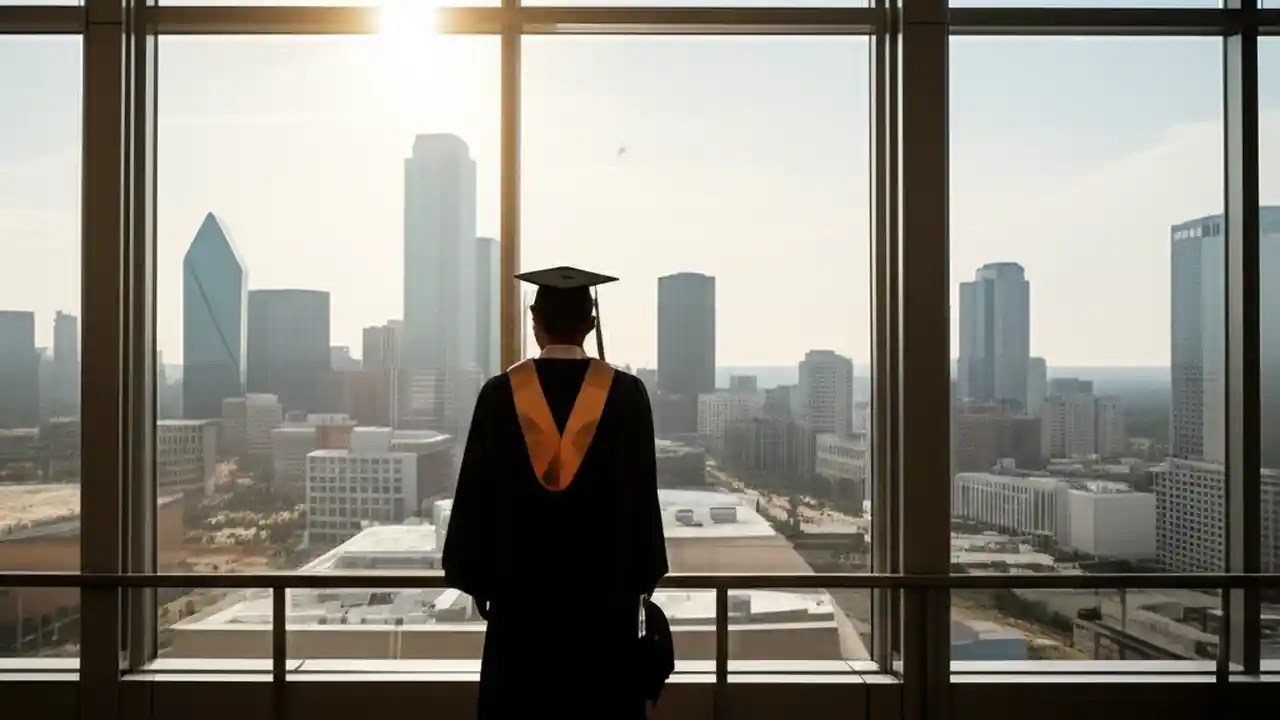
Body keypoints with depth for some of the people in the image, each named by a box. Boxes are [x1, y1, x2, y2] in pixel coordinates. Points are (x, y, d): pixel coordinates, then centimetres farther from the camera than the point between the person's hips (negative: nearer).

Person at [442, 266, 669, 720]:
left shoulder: (501, 394, -6)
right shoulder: (626, 393, -7)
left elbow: (475, 493, -3)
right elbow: (643, 493, -3)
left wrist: (477, 579, 8)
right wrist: (642, 578, 7)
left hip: (521, 586, 1)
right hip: (603, 586, 0)